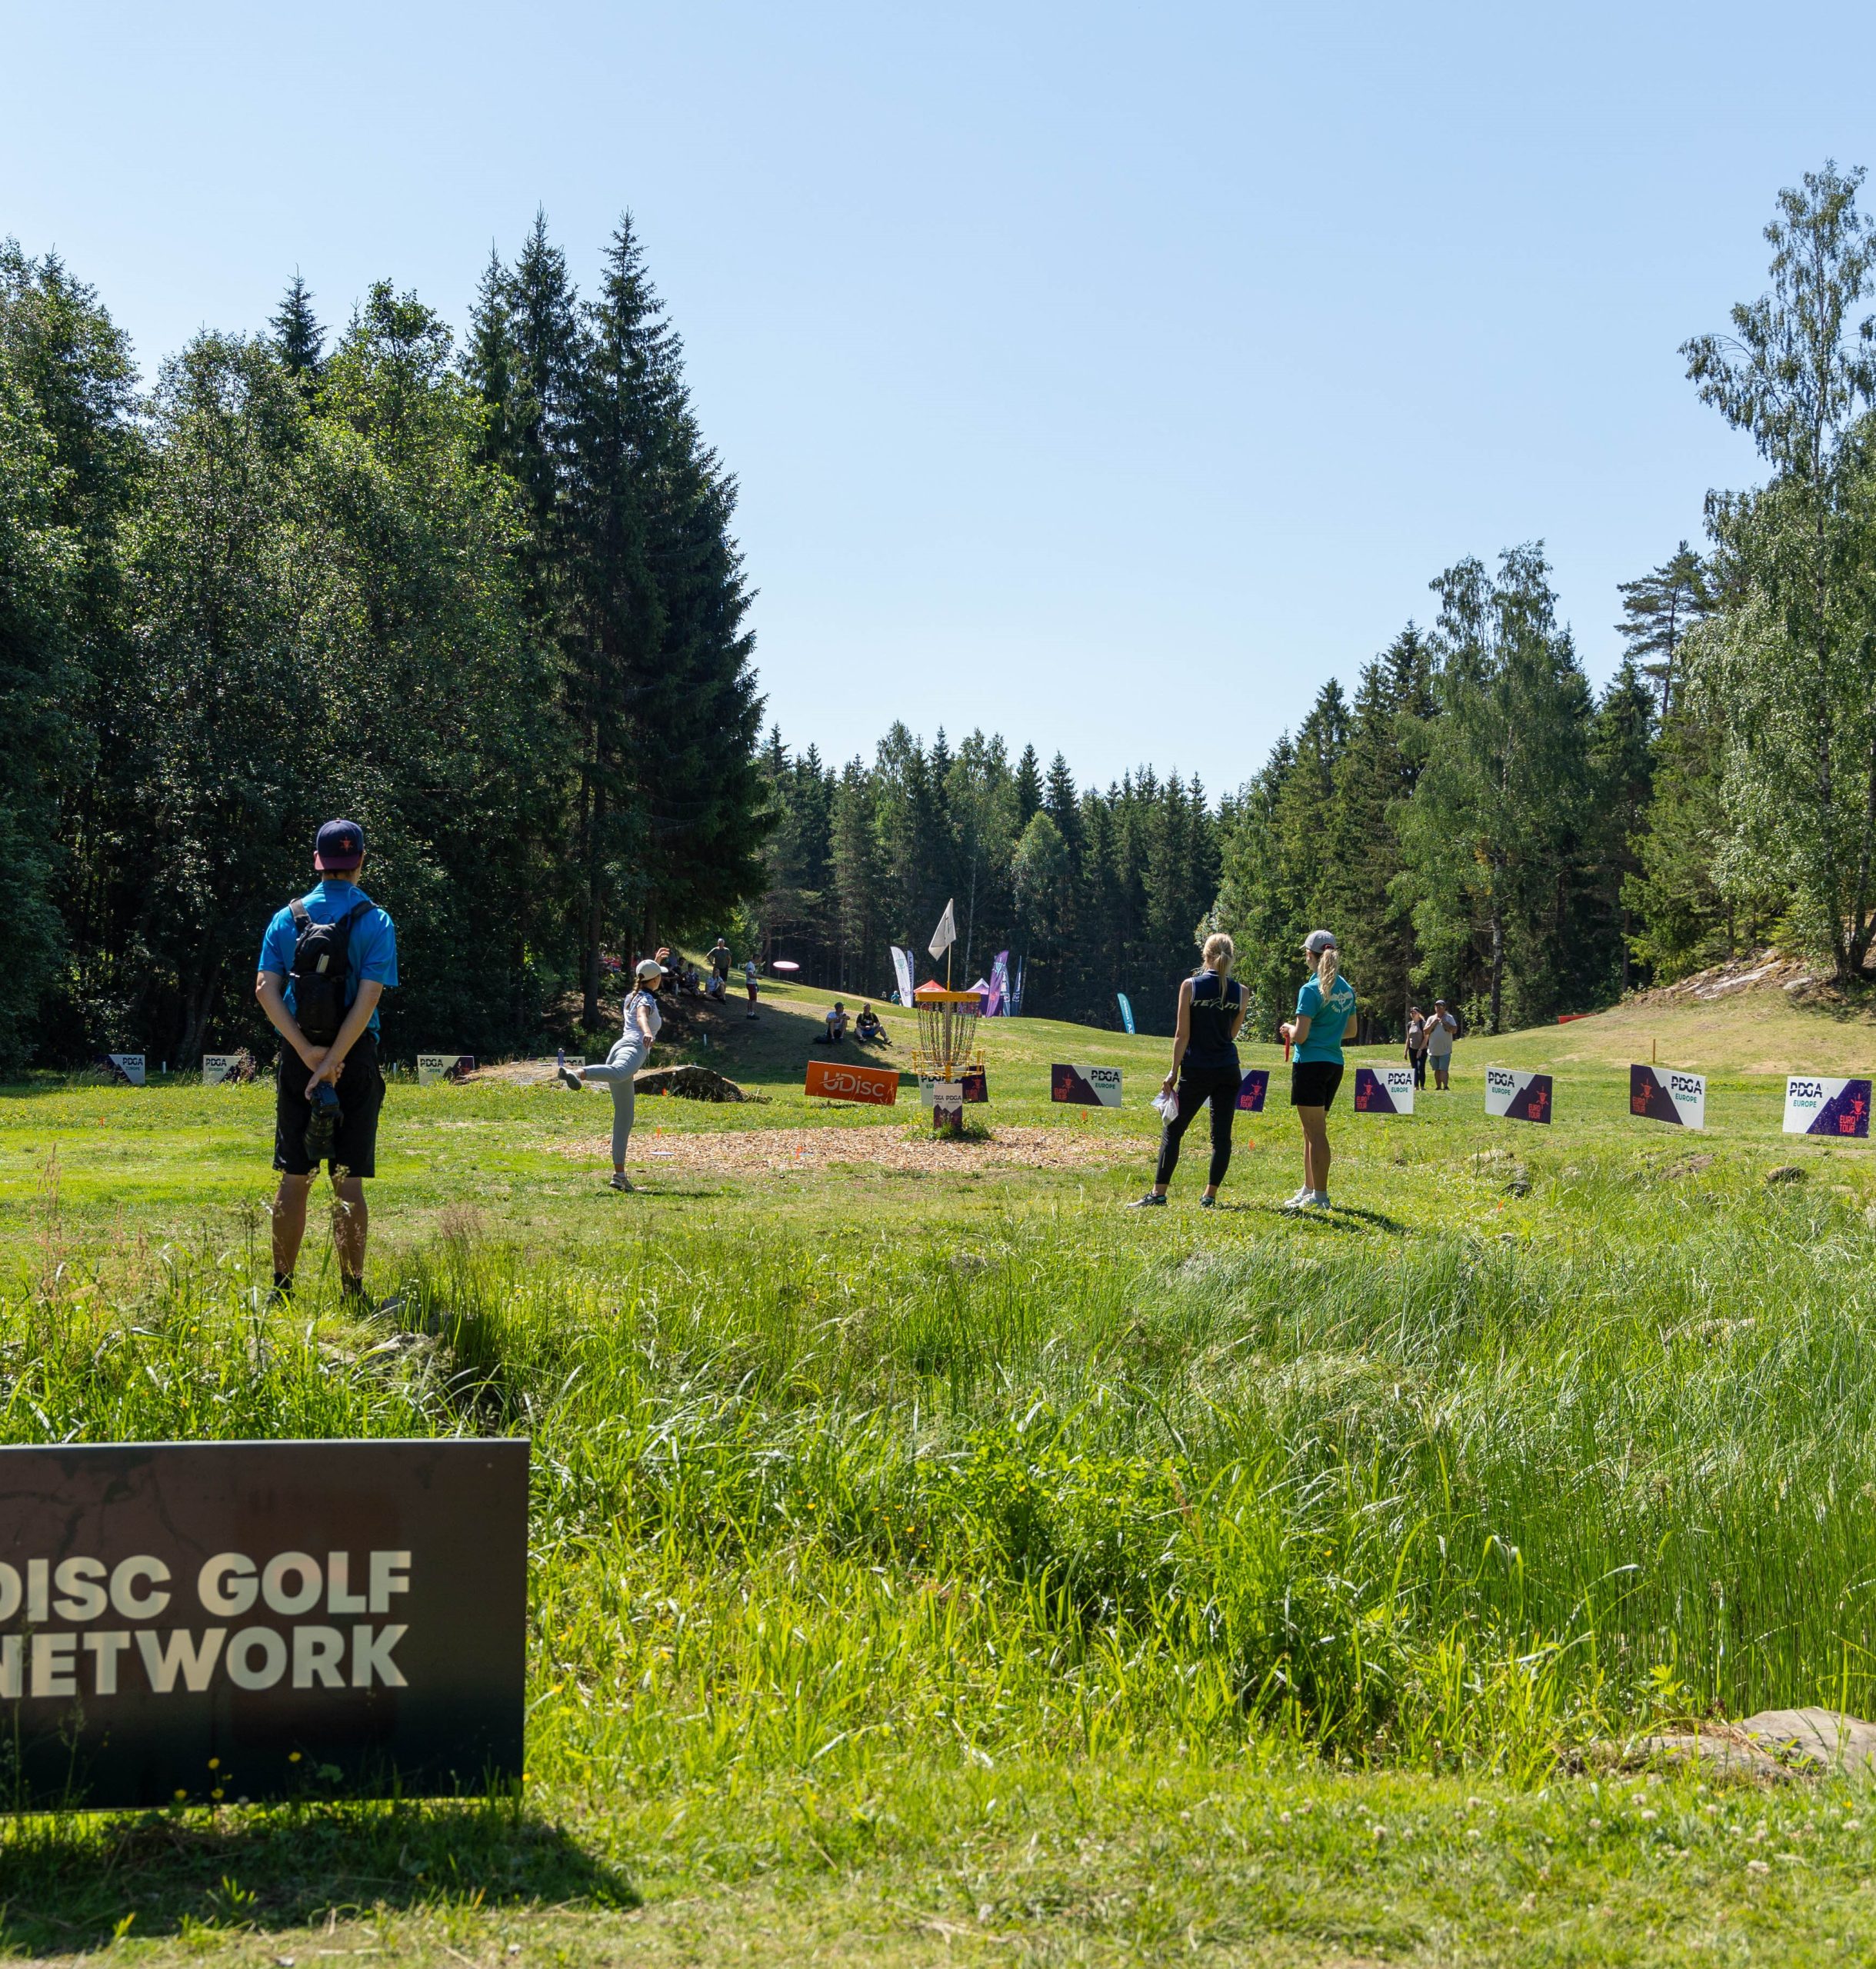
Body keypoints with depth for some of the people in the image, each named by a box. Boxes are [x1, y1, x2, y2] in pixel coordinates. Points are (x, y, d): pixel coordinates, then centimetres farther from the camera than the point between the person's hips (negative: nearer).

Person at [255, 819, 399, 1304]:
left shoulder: (286, 918, 5)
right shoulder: (376, 923, -3)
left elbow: (266, 990, -5)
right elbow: (368, 997, -14)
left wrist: (307, 1052, -10)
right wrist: (332, 1062, -15)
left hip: (297, 1060, 2)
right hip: (356, 1063, -2)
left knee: (294, 1179, 9)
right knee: (348, 1182, 1)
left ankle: (282, 1287, 12)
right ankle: (352, 1291, 3)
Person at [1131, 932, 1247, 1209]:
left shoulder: (1190, 986, -6)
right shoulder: (1240, 992, 2)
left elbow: (1182, 1035, -7)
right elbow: (1232, 1034, 12)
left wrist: (1173, 1072, -3)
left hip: (1196, 1070, -2)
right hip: (1228, 1070, 3)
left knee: (1172, 1130, 5)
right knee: (1221, 1134, 7)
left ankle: (1159, 1192, 3)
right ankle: (1210, 1195, 7)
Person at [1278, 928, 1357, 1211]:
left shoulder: (1311, 990, -15)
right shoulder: (1346, 988, 9)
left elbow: (1300, 1036, -17)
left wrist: (1289, 1028, 3)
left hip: (1311, 1064, -8)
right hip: (1335, 1064, 8)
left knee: (1315, 1132, -5)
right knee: (1313, 1130, 17)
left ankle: (1320, 1196, -3)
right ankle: (1308, 1189, 23)